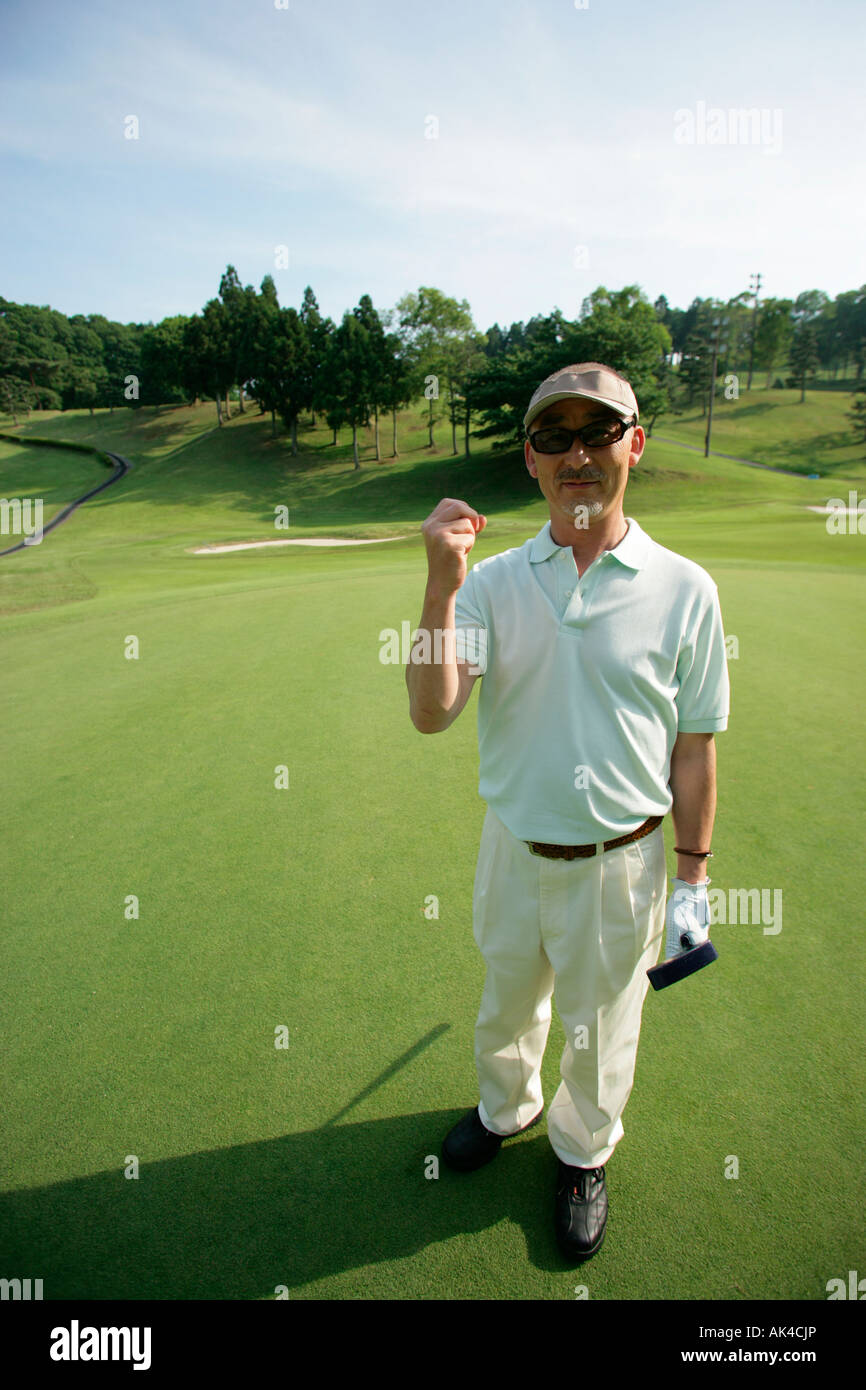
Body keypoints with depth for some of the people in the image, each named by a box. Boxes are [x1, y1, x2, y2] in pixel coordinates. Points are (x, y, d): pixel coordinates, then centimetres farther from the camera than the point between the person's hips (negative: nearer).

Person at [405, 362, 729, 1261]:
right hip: (514, 848, 2)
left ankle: (582, 1152, 52)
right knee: (507, 1002, 26)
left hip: (620, 860, -1)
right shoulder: (494, 581, -8)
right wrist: (441, 584, -29)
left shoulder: (684, 589, -10)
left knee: (600, 1028, 21)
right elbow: (431, 714, -18)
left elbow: (694, 745, -4)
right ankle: (505, 1108, 58)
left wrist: (693, 870, 0)